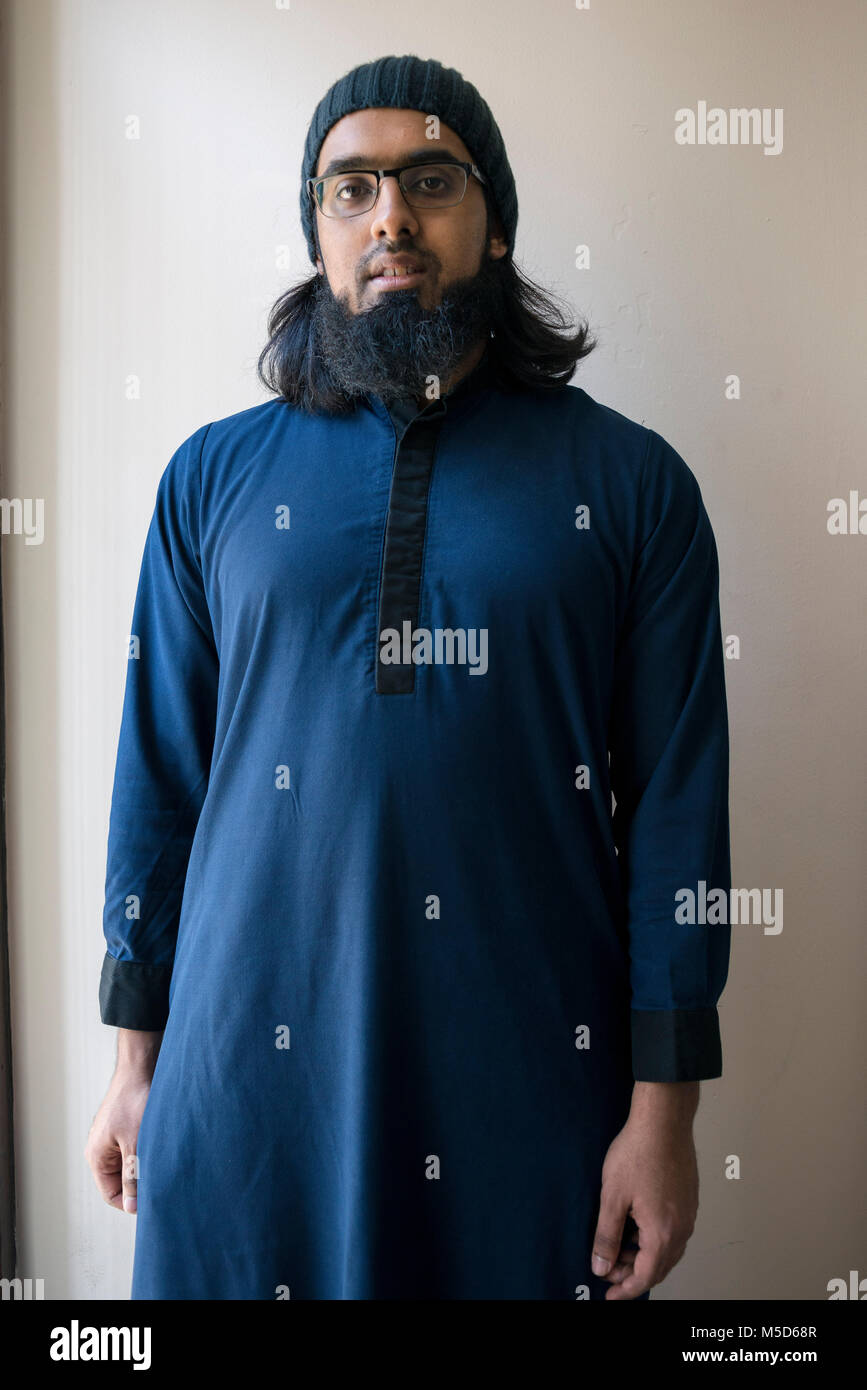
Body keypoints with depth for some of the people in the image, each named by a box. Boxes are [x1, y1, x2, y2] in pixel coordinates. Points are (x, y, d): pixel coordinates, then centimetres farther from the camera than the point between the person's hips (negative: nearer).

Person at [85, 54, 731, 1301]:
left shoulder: (630, 482, -1)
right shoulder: (215, 478, 3)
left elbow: (678, 795, -3)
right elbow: (159, 776, 5)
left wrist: (664, 1104, -5)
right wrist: (138, 1059, 7)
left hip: (533, 1079, -1)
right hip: (252, 1081, 2)